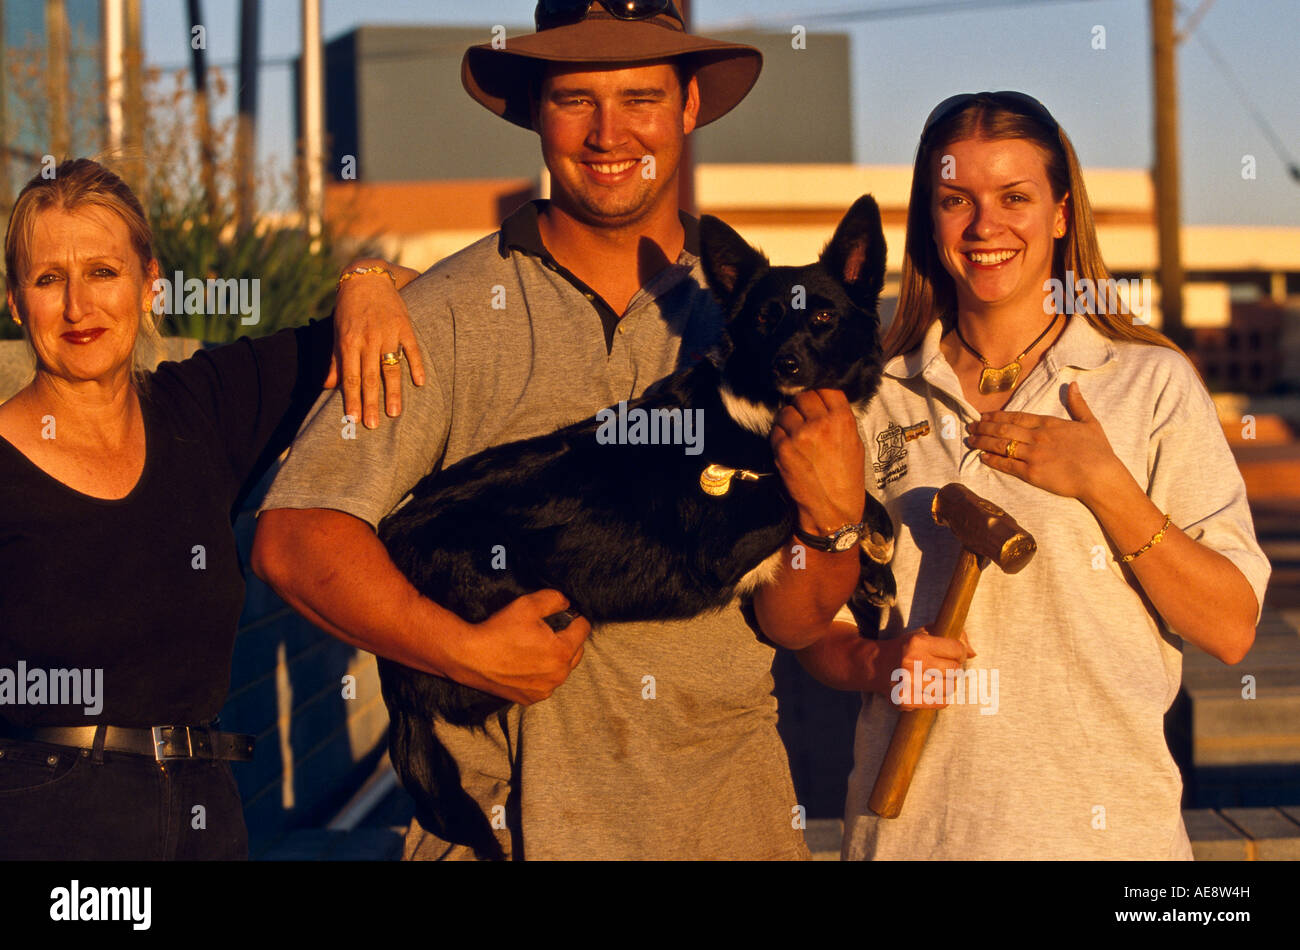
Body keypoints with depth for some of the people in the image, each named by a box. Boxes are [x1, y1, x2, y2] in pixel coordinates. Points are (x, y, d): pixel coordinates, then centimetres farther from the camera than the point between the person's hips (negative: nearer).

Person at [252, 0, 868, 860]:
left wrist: (833, 519, -17)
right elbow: (296, 538, -9)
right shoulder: (451, 314, -4)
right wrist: (465, 650, -19)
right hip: (508, 818, -2)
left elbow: (790, 621, 1)